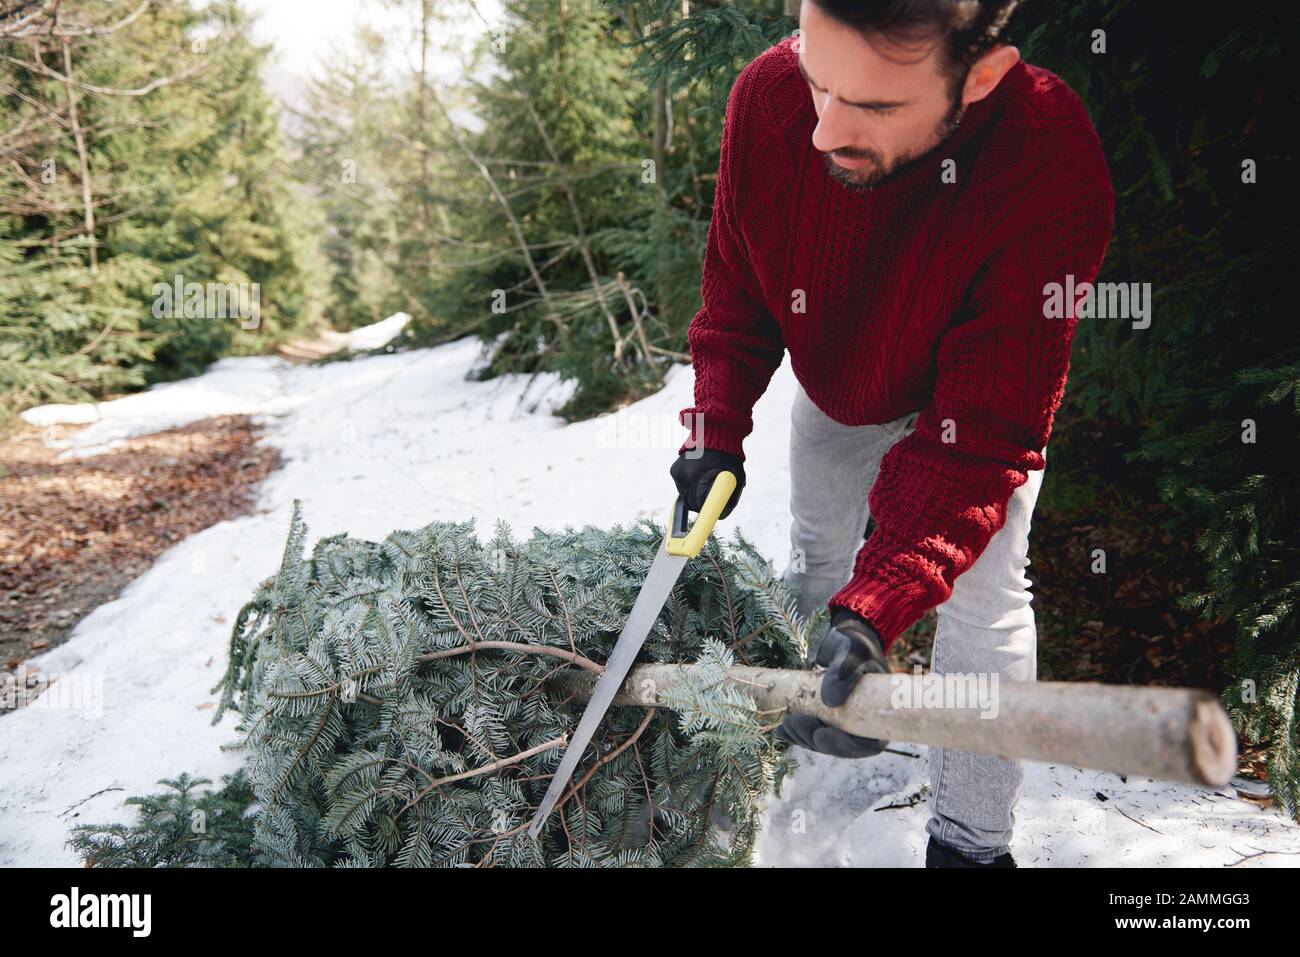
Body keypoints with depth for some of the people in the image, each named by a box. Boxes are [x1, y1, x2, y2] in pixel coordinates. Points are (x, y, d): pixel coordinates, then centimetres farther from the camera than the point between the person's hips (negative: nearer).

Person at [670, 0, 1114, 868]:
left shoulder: (1054, 176, -42)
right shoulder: (767, 96, -32)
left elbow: (980, 432, -41)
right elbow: (736, 290, -13)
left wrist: (876, 608, -50)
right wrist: (716, 430, -24)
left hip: (980, 392, -3)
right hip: (837, 388, 4)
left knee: (981, 597, -9)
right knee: (818, 547, 20)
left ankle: (970, 840, 10)